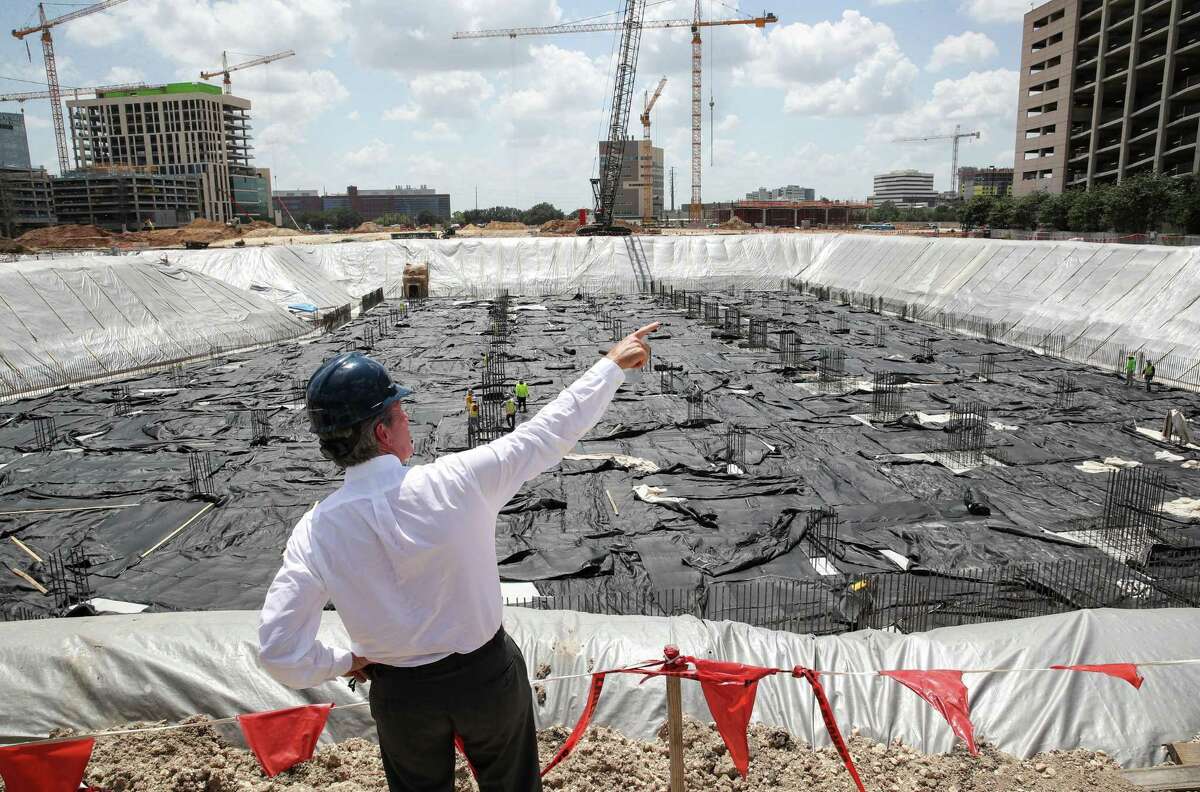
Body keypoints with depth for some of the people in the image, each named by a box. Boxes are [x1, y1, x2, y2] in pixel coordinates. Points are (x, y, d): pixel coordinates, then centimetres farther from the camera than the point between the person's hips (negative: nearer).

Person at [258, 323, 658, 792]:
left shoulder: (315, 532, -20)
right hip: (489, 675, -1)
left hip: (400, 696, 2)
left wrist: (344, 661, 1)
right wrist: (614, 364, -3)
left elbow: (279, 652, -20)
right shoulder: (457, 482, -26)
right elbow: (551, 430, -15)